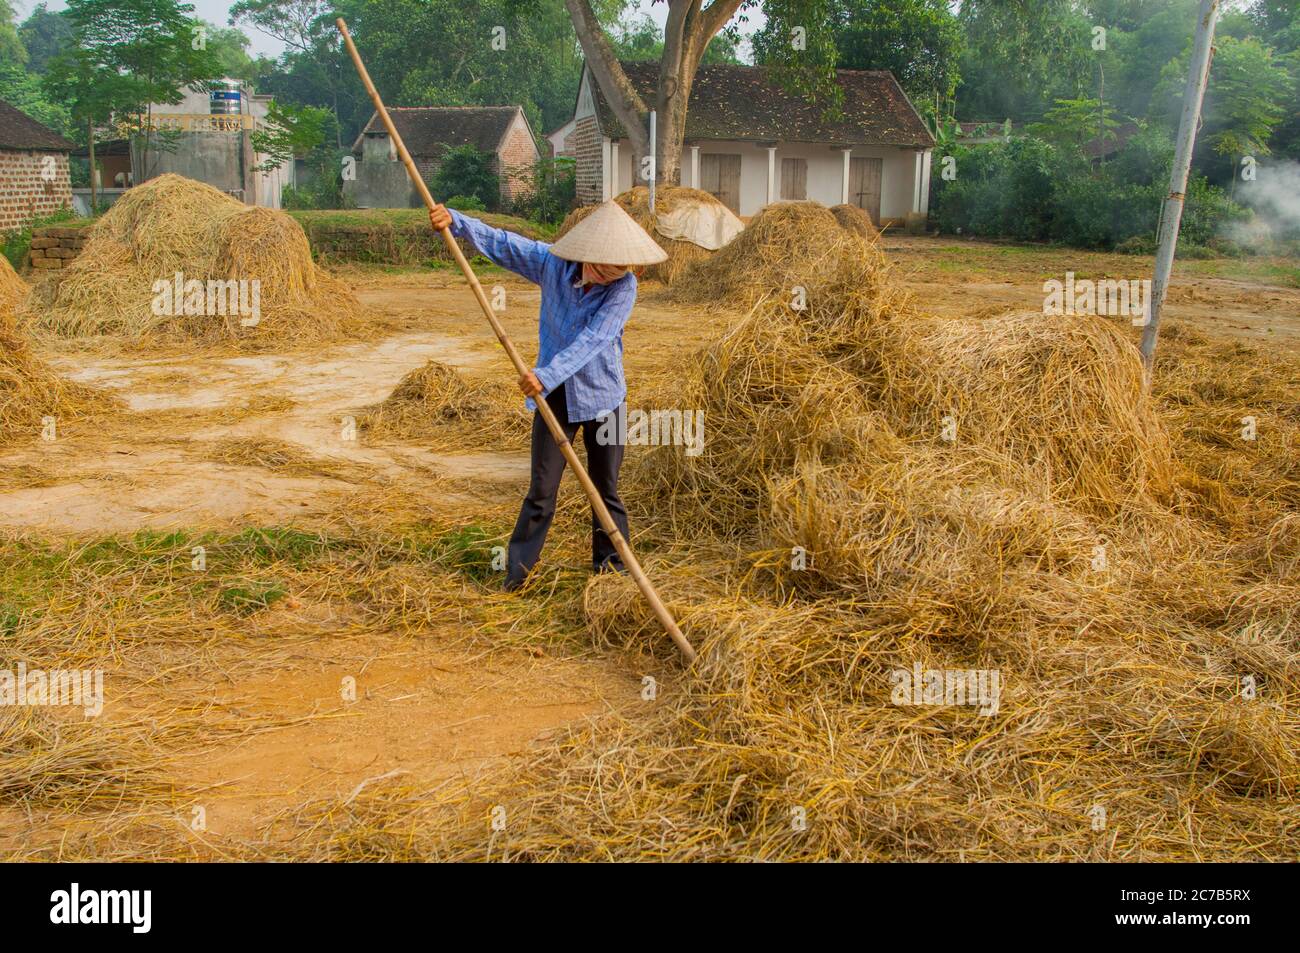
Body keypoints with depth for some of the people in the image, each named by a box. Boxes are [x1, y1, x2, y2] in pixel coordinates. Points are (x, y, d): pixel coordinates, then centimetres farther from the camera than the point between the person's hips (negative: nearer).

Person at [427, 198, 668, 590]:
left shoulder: (624, 286, -16)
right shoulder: (552, 263, -9)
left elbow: (592, 340, -27)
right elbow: (499, 242, -2)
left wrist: (548, 375, -37)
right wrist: (454, 220, -15)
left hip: (603, 397, -1)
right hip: (553, 396, 1)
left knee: (606, 490, 10)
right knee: (542, 490, 4)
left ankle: (611, 569, 24)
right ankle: (515, 574, 14)